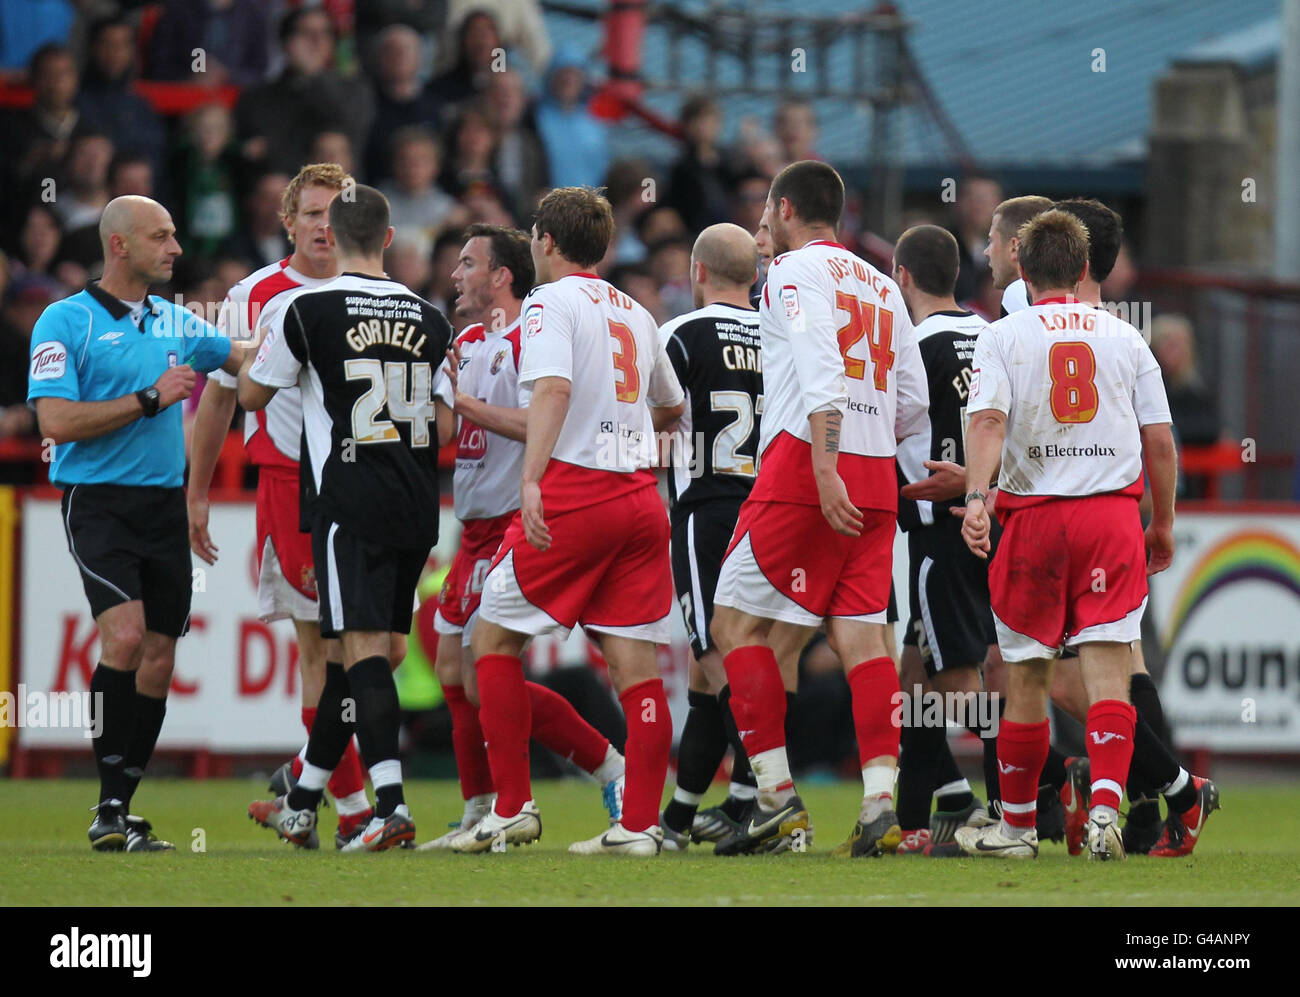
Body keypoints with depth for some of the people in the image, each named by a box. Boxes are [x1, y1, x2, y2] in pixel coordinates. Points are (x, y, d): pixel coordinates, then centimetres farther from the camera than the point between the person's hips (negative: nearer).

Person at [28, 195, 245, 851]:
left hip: (164, 502, 6)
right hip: (98, 501, -6)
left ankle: (119, 812, 10)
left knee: (158, 661, 3)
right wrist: (149, 399, -15)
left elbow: (243, 359, 26)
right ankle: (109, 807, -17)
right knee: (125, 636, -23)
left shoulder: (175, 322, 13)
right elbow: (56, 422, -14)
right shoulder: (65, 322, -5)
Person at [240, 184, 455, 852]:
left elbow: (251, 394, 8)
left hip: (350, 503, -5)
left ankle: (392, 806, -25)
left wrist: (256, 343, 26)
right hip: (415, 508, 5)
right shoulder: (429, 319, 9)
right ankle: (301, 806, 25)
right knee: (364, 649, 13)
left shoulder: (308, 309, -6)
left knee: (364, 648, -11)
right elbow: (447, 427, 13)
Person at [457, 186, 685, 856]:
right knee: (635, 660, 3)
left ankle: (513, 807, 3)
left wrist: (531, 479, -29)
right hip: (640, 496, 6)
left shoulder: (551, 303, -3)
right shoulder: (635, 315, 18)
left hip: (573, 494, -6)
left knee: (494, 637, 6)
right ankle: (639, 823, -1)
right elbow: (671, 409, 31)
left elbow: (553, 388, -20)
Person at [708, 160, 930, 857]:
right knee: (861, 634, 1)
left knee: (738, 623, -1)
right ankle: (880, 804, -10)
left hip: (804, 467, -7)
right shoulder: (880, 286, 21)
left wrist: (824, 468, -23)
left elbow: (821, 374, -16)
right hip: (875, 479, 7)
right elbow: (914, 405, 18)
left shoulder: (794, 270, -1)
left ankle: (778, 798, -8)